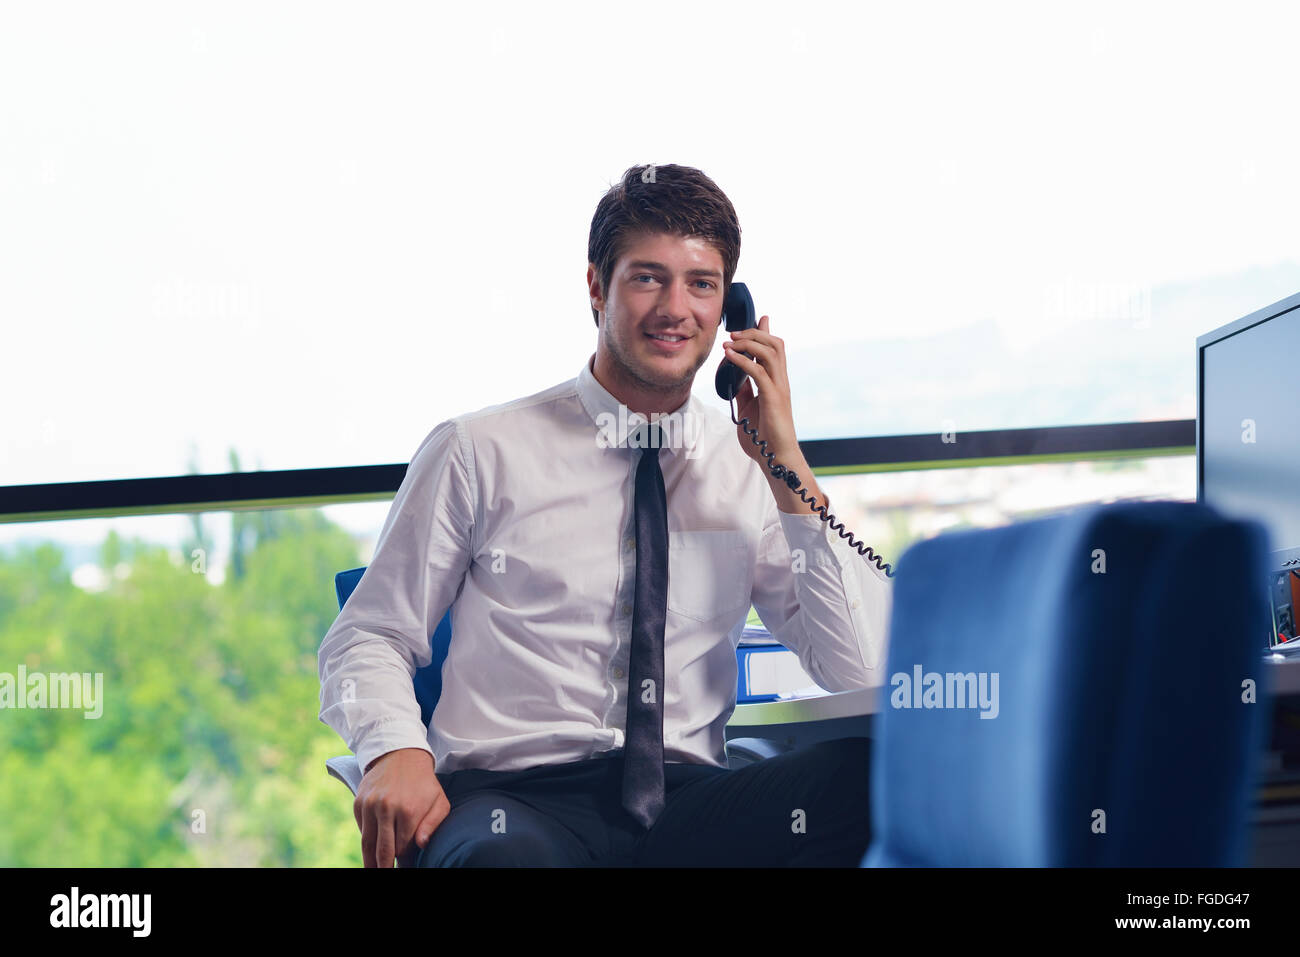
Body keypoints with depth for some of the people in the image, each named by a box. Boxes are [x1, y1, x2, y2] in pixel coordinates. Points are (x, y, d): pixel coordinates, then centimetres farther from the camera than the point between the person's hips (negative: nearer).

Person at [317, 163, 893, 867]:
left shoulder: (748, 469, 11)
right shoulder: (479, 452, 5)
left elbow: (861, 669, 3)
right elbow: (364, 640, 8)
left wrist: (786, 465, -2)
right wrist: (396, 750, -15)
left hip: (687, 803, 4)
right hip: (509, 800, -4)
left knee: (876, 772, -26)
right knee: (509, 852, -42)